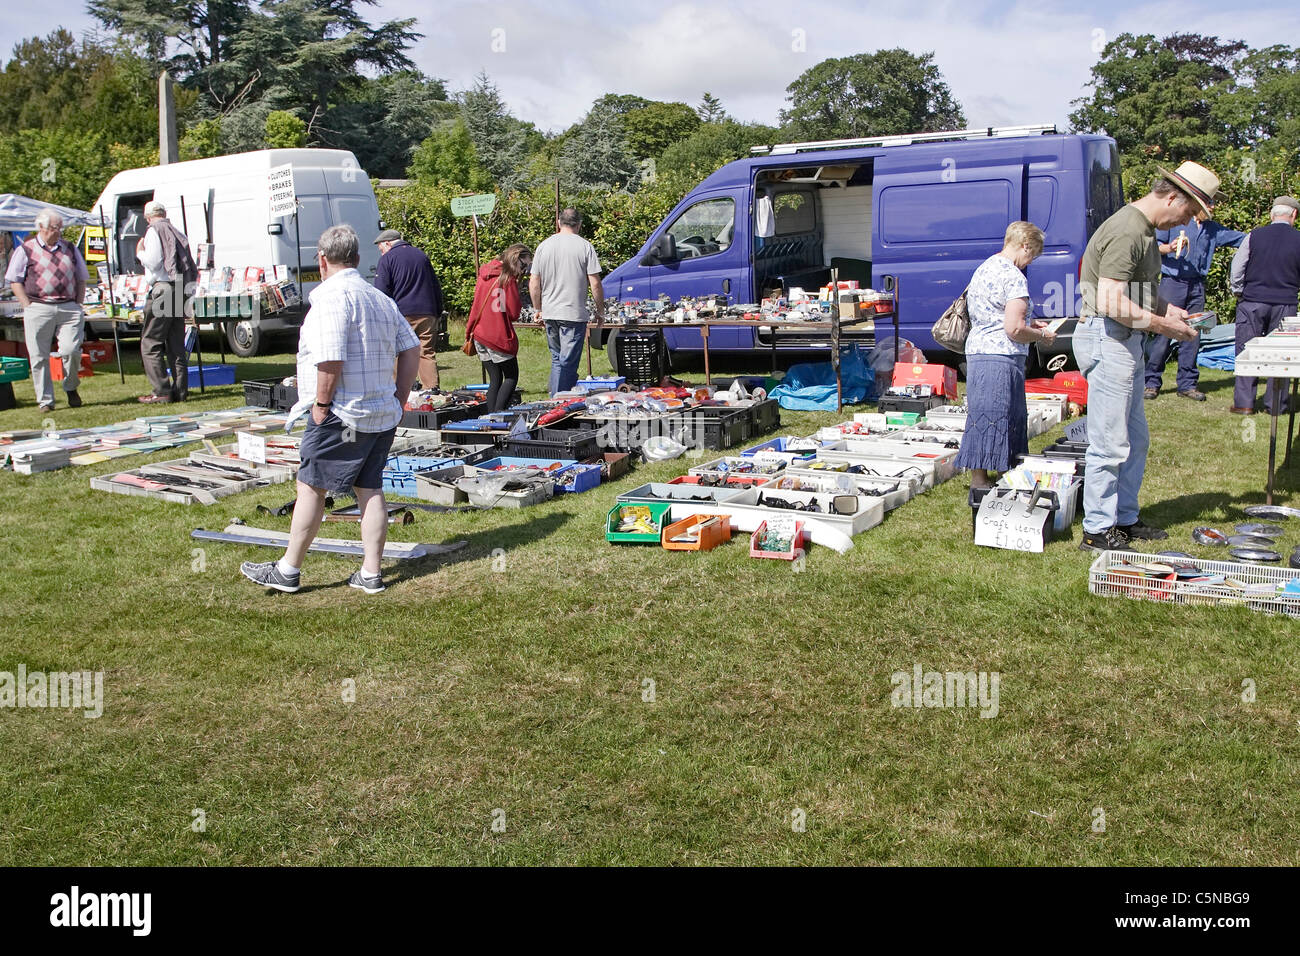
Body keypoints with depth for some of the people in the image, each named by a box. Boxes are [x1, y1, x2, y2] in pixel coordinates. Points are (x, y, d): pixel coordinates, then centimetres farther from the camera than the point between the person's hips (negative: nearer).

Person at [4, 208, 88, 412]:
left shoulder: (70, 248, 16)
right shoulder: (26, 249, 5)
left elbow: (82, 278, 22)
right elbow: (14, 280, 5)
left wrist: (77, 304, 12)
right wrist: (28, 305, -4)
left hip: (68, 308, 2)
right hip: (39, 309, -2)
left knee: (71, 350, -11)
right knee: (39, 357, 0)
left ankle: (71, 388, 16)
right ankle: (45, 400, 9)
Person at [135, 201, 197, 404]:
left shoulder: (154, 231, -4)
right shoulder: (177, 233, 18)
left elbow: (154, 262, -14)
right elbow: (191, 269, 15)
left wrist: (140, 252, 3)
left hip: (163, 290, -7)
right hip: (181, 292, 8)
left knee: (150, 343, -3)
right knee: (176, 345, 12)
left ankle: (161, 391, -8)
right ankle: (180, 389, 11)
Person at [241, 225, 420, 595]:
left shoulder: (332, 296, -13)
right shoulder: (381, 299, 14)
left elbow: (331, 358, -24)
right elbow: (411, 349, 14)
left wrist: (322, 403, -14)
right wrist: (398, 399, 15)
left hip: (342, 415, -8)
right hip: (382, 415, 8)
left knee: (311, 487, 2)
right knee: (370, 490, 9)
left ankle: (287, 570, 10)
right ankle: (371, 575, 12)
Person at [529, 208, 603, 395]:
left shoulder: (544, 246, 5)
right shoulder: (585, 246, -6)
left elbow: (533, 284, 6)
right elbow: (595, 283, -8)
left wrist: (538, 309, 18)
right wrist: (600, 311, 3)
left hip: (549, 313, 5)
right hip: (574, 314, -4)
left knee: (557, 358, 18)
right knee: (568, 362, -1)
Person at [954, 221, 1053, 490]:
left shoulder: (984, 268, 16)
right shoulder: (1013, 277, -14)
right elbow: (1014, 329, -19)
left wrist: (1030, 324, 23)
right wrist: (1042, 336, -1)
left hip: (977, 350, 10)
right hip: (1000, 358, -10)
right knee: (991, 419, -5)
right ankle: (979, 482, -2)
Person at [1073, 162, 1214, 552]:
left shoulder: (1144, 229, 15)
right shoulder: (1128, 231, -19)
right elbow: (1111, 303, -26)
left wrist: (1167, 309, 11)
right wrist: (1163, 326, -16)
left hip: (1127, 341, 11)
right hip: (1107, 339, -11)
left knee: (1135, 440, 17)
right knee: (1109, 444, -6)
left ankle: (1125, 519, 28)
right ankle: (1097, 531, 2)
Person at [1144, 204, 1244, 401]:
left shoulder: (1213, 229, 18)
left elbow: (1241, 238, 23)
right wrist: (1169, 248, -20)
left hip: (1197, 286, 6)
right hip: (1172, 283, -6)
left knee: (1193, 335, 5)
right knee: (1163, 334, -8)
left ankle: (1187, 384, 11)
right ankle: (1152, 382, -1)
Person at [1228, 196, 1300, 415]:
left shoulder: (1254, 236, -3)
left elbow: (1237, 268, -1)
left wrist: (1239, 294, 12)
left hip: (1252, 301, 0)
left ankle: (1244, 403, 3)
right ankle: (1276, 403, 11)